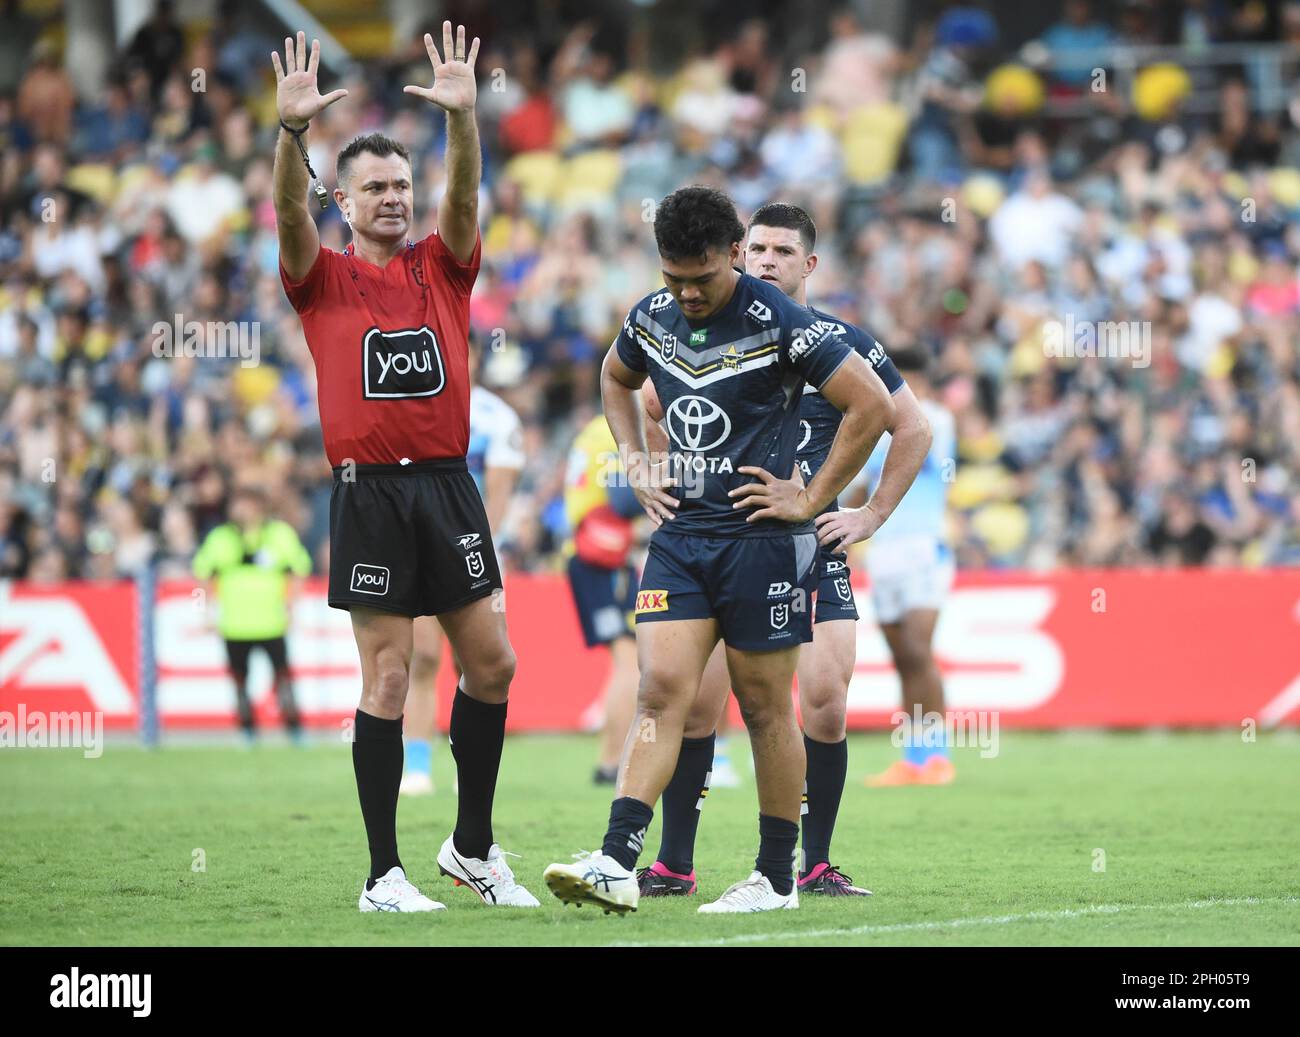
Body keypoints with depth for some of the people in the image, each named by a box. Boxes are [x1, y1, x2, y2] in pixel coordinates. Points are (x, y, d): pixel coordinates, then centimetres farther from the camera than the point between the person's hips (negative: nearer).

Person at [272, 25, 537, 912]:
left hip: (449, 486, 3)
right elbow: (291, 213, -13)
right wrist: (293, 130, -31)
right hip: (371, 491, -3)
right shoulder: (325, 278, 4)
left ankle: (474, 847, 20)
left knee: (493, 663, 4)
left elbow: (465, 196, -5)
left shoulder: (443, 266, 11)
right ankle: (385, 873, 2)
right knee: (387, 680, -3)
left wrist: (462, 117, -23)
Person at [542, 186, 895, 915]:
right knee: (662, 691, -6)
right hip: (680, 534, 5)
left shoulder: (778, 323, -13)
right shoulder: (652, 319, 5)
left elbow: (873, 405, -13)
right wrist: (638, 465, 15)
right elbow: (616, 378, 29)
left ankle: (777, 877, 13)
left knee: (765, 706, 3)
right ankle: (617, 866, -15)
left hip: (761, 536, -5)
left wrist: (812, 499, -10)